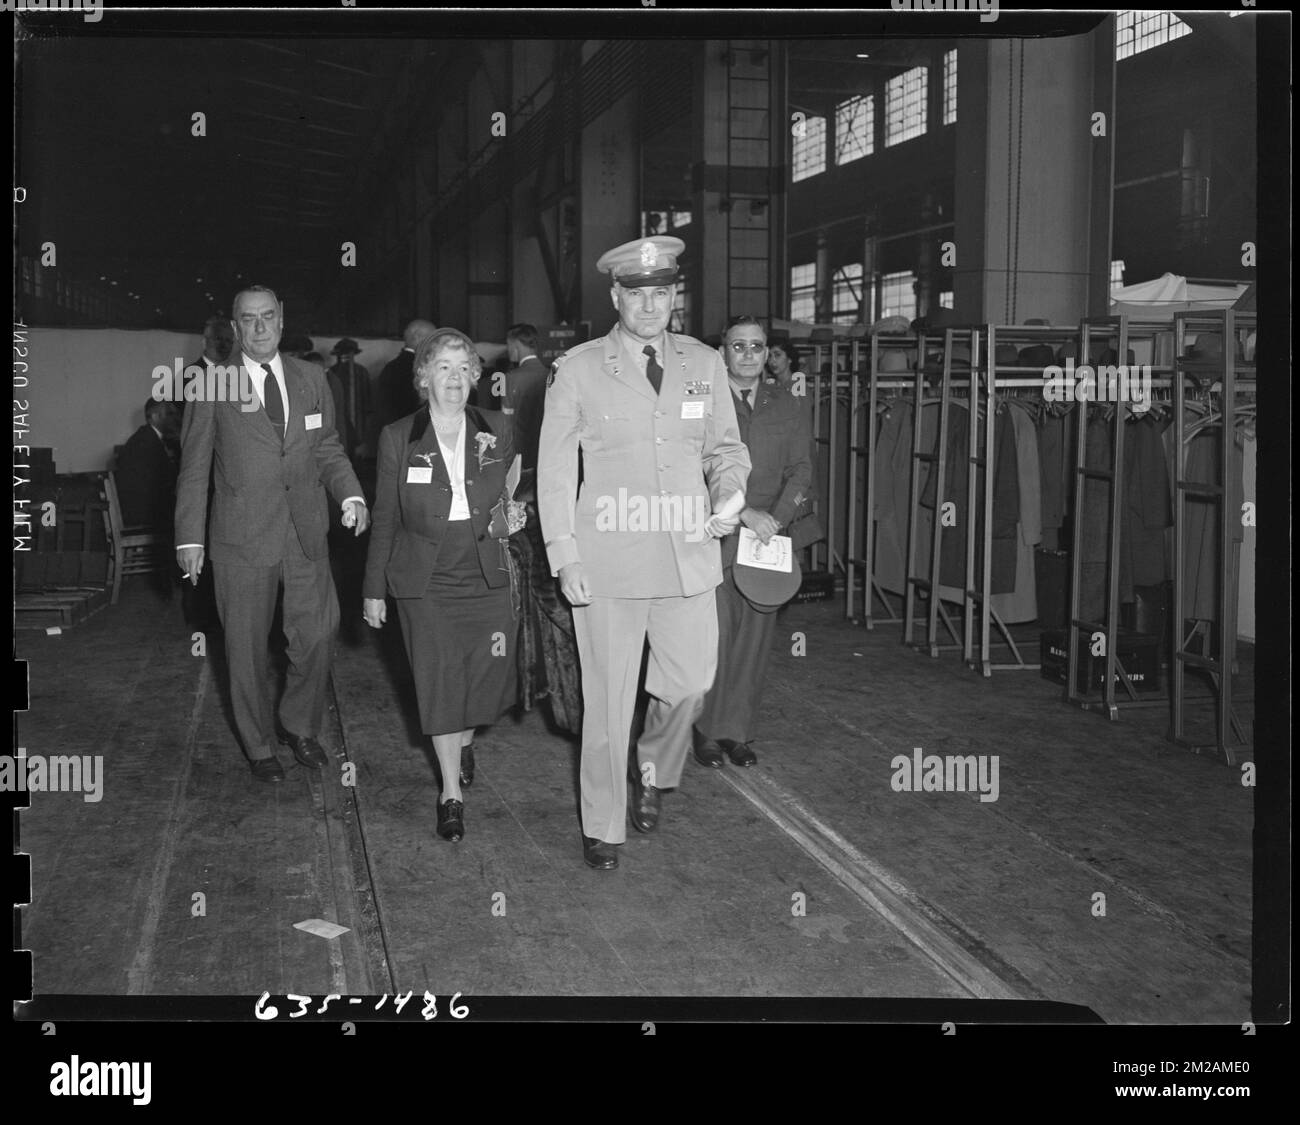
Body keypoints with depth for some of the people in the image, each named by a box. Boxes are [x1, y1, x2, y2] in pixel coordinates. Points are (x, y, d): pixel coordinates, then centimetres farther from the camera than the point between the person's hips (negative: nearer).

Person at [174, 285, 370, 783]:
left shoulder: (310, 378, 8)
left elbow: (327, 447, 12)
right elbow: (194, 466, 0)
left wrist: (350, 495, -6)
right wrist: (190, 537, -4)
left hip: (307, 533, 3)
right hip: (242, 538, -3)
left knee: (317, 634, 6)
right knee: (247, 647, 8)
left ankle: (299, 726, 30)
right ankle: (259, 745, 26)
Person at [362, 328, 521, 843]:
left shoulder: (496, 429, 3)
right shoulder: (397, 438, -2)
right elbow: (385, 519, 4)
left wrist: (508, 517, 0)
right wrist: (374, 589, 5)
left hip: (486, 576, 2)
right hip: (426, 582, -2)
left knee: (489, 676, 2)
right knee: (439, 683, 0)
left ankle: (464, 740, 37)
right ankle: (452, 792, 13)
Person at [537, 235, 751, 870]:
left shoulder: (705, 365, 9)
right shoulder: (577, 369, -1)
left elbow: (725, 445, 17)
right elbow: (554, 469, 0)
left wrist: (731, 490, -6)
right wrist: (564, 557, -6)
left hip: (689, 555, 3)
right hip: (607, 559, -3)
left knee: (691, 681, 8)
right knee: (608, 697, 3)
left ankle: (652, 773, 39)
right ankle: (602, 827, 20)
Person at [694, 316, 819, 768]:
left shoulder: (788, 408, 13)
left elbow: (801, 469, 6)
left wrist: (775, 518, -10)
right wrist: (743, 513, -17)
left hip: (768, 538, 3)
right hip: (714, 538, -3)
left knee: (755, 639, 3)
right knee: (714, 636, -5)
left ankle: (738, 731, 14)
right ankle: (708, 731, 10)